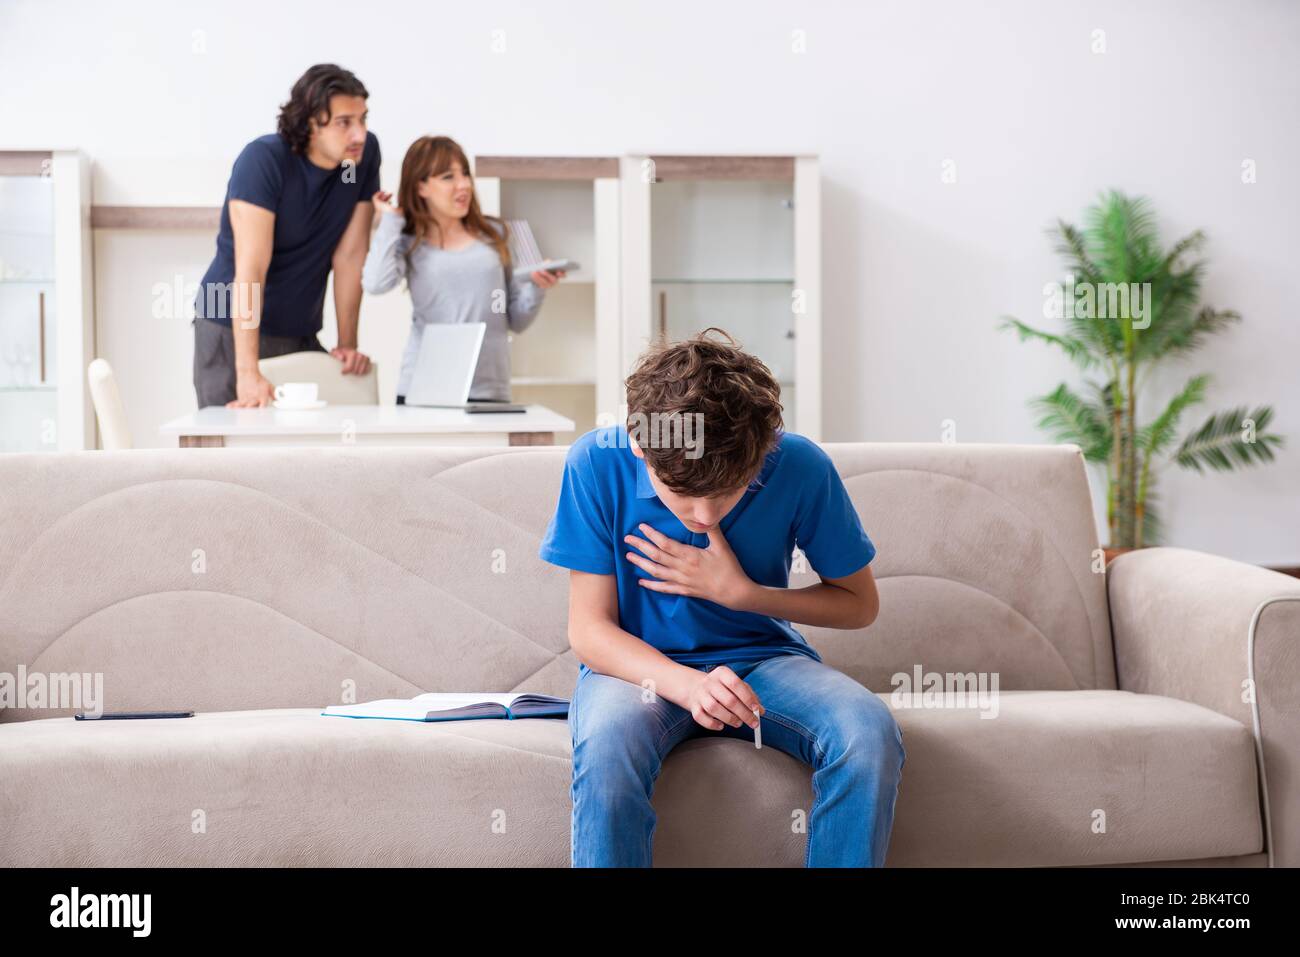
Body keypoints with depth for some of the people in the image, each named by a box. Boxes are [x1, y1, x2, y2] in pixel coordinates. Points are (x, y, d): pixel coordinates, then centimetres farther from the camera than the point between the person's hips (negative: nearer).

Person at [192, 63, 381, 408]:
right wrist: (248, 372, -34)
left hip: (301, 334, 4)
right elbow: (251, 268, -28)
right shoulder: (264, 160, -22)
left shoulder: (365, 153, -8)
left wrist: (347, 344, -6)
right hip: (234, 331, -4)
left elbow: (349, 255, -4)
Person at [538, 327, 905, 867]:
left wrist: (740, 592, -15)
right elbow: (589, 629, -14)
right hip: (641, 662, -1)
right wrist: (686, 685, -33)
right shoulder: (597, 463, -17)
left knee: (870, 733, -29)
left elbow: (860, 604, 0)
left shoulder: (800, 467, -15)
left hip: (760, 658, 2)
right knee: (606, 744, -37)